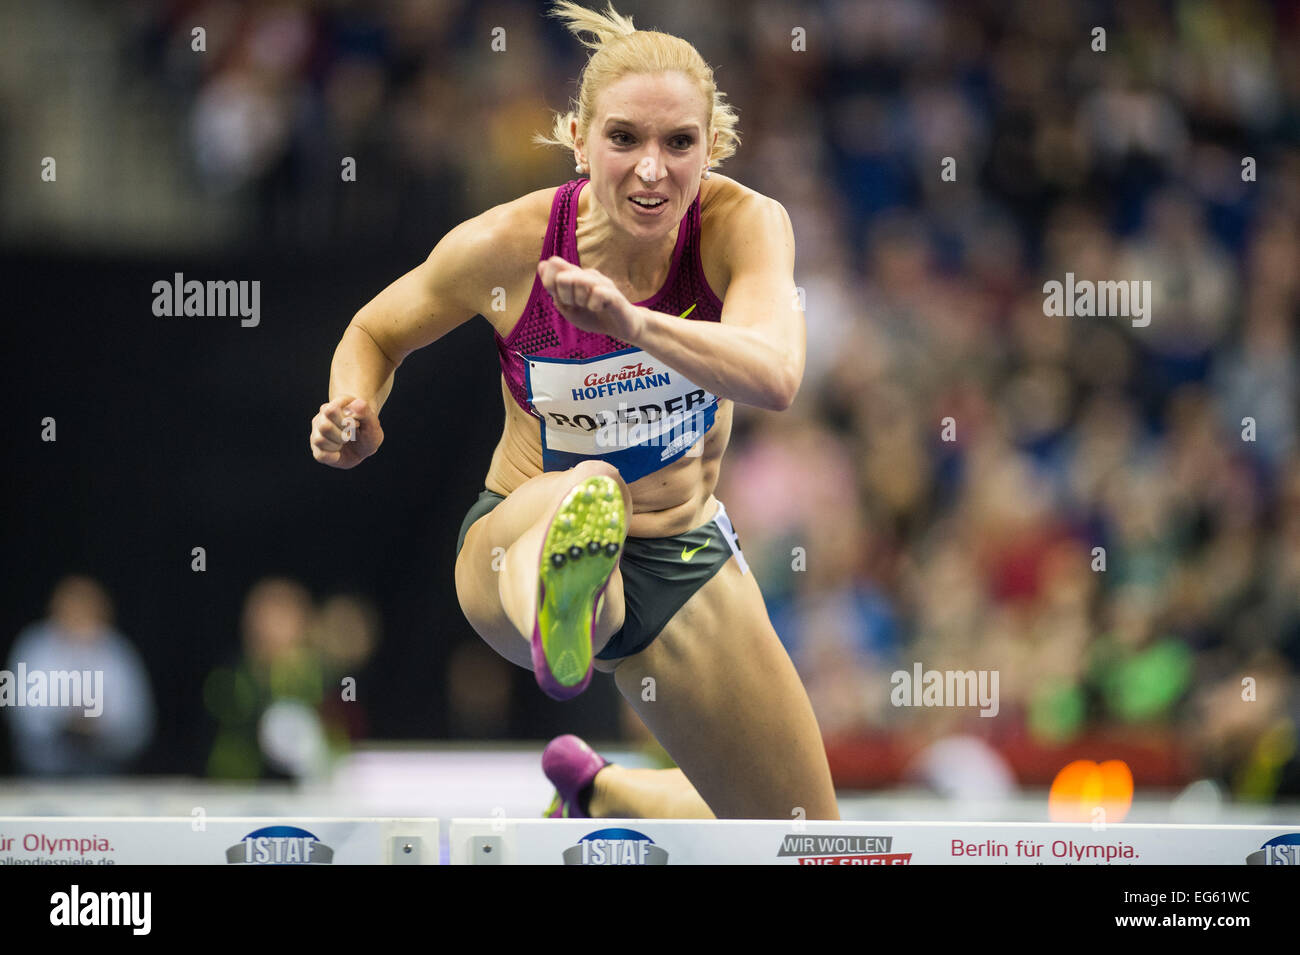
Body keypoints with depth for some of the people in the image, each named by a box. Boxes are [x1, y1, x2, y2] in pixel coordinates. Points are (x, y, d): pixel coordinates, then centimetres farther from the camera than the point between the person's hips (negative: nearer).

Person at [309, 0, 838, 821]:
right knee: (587, 492, -42)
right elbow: (377, 332, 2)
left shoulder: (745, 224, -20)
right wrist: (354, 418, -21)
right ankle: (557, 608, -79)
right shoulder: (505, 245, -18)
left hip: (686, 564, 3)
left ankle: (598, 791, 37)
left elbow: (775, 377, -41)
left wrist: (631, 322, -58)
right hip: (520, 537, -3)